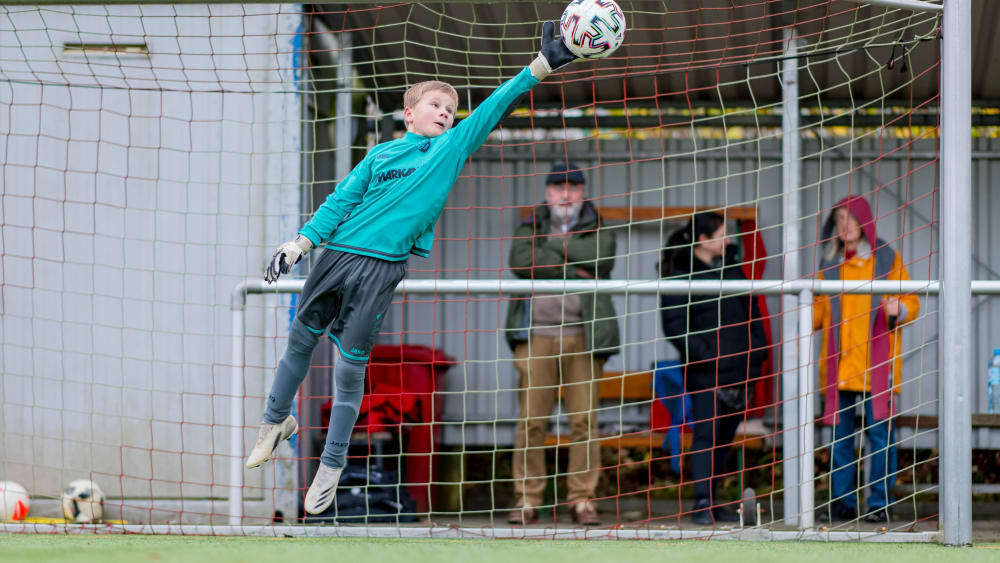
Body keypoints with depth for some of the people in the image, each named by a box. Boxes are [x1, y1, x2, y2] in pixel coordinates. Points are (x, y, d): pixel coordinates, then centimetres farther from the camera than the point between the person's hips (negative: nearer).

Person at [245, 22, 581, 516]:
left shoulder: (453, 148, 8)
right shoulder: (381, 154, 13)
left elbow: (493, 109, 1)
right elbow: (341, 201, 11)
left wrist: (542, 66, -6)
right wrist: (300, 243, 0)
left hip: (382, 267, -2)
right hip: (337, 254, 2)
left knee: (351, 365, -3)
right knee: (300, 339, 10)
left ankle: (331, 466, 9)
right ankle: (277, 421, 34)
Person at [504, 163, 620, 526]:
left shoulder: (597, 230, 14)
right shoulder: (530, 229, 15)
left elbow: (601, 257, -10)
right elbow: (521, 262, -6)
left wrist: (550, 247, -5)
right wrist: (572, 268, -10)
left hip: (583, 335, 0)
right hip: (536, 336, 0)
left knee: (584, 420, -3)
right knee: (531, 420, -5)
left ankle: (582, 499, 3)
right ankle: (527, 499, 1)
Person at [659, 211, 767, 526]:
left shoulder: (731, 268, 15)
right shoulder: (680, 275, -8)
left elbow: (750, 310, 23)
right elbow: (675, 326, -13)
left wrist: (758, 346, 12)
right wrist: (704, 354, -18)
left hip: (739, 370, 7)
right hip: (706, 373, -7)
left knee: (724, 439, 10)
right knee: (706, 436, -12)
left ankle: (712, 503, 16)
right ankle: (702, 503, -15)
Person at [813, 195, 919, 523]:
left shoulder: (887, 260, 5)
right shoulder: (830, 264, 13)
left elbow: (912, 304, 5)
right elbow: (821, 310, 18)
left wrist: (898, 309, -16)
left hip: (876, 365, -3)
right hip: (838, 366, 3)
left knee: (880, 433, -4)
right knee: (839, 436, 3)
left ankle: (879, 503, 1)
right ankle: (842, 502, 9)